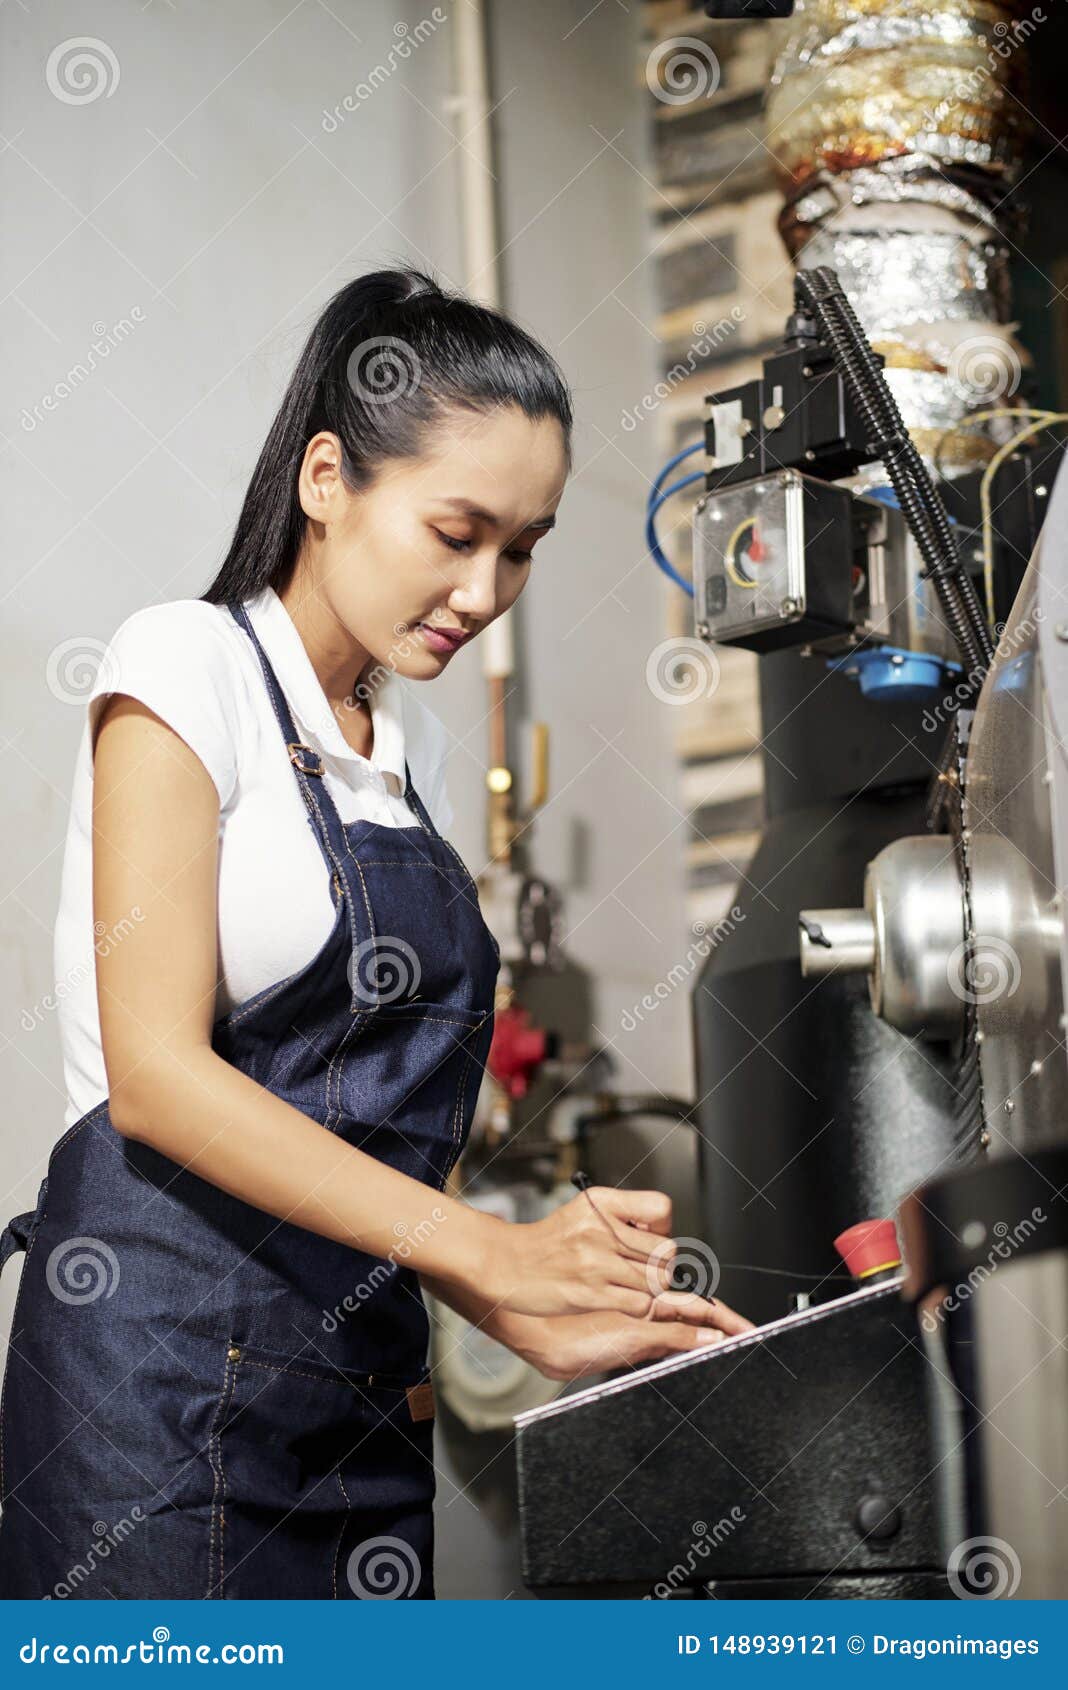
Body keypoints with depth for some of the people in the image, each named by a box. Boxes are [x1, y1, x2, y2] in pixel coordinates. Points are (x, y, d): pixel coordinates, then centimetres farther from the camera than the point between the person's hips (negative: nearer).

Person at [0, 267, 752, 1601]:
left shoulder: (417, 750, 16)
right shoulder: (188, 665, -5)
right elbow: (156, 1075, -15)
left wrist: (542, 1321, 0)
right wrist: (491, 1250, -18)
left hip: (367, 1379, 7)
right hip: (168, 1354, -7)